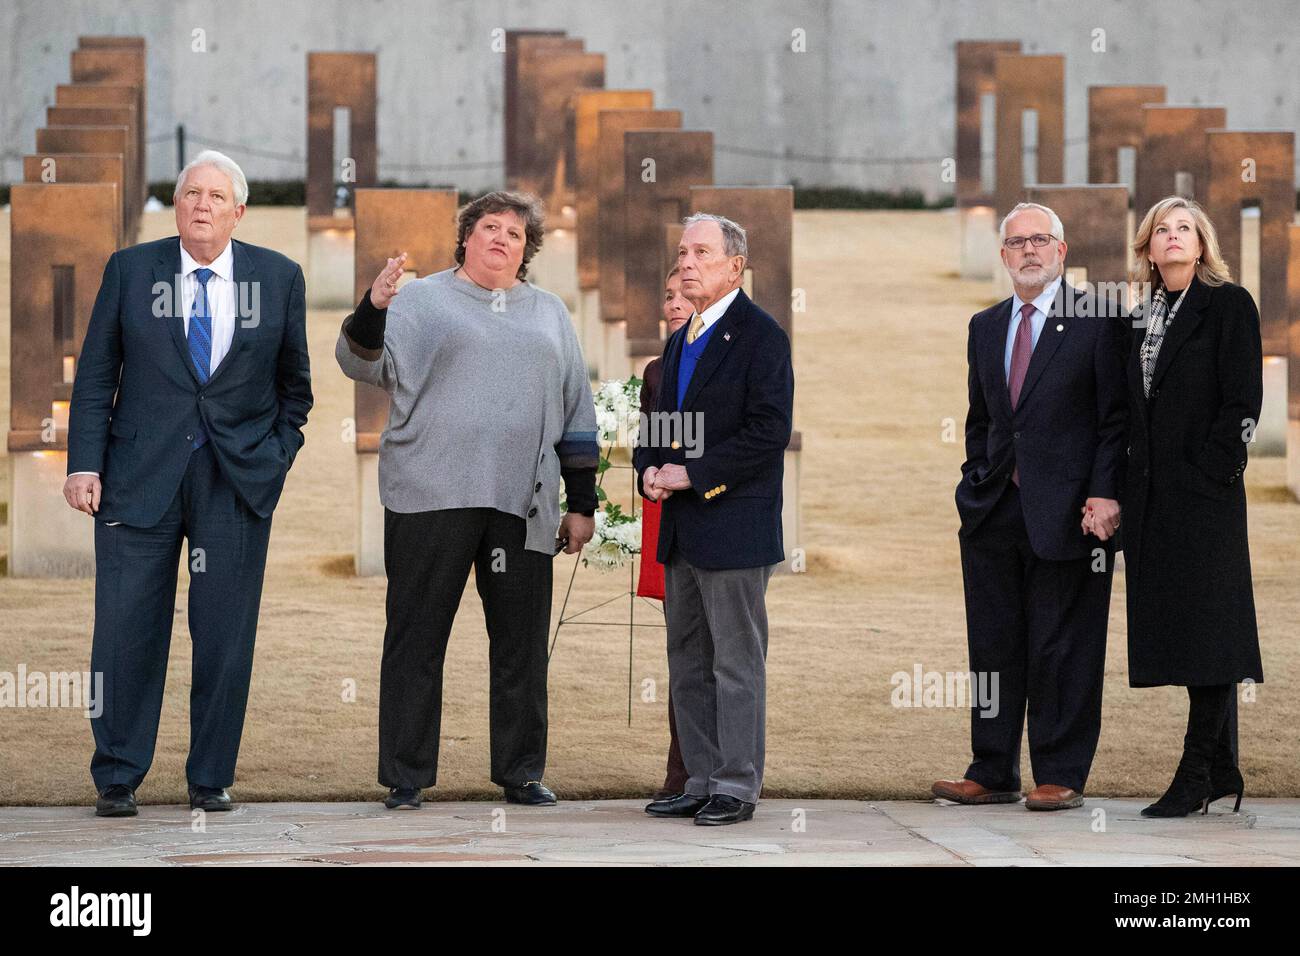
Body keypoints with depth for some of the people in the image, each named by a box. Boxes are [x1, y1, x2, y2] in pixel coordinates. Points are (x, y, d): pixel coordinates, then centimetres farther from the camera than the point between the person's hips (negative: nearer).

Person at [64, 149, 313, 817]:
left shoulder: (279, 278, 7)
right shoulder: (130, 270, 4)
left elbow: (294, 384, 15)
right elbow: (95, 375, 4)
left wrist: (278, 457, 5)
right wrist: (84, 462, -4)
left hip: (239, 480, 1)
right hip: (140, 477, -1)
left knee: (226, 636, 2)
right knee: (127, 630, -3)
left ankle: (211, 778, 13)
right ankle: (117, 779, 7)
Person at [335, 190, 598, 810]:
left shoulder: (549, 315, 17)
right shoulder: (423, 301, 7)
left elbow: (576, 415, 19)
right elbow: (363, 363, -4)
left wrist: (582, 504, 15)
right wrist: (374, 308, -23)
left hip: (521, 503, 3)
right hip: (431, 499, -3)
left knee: (521, 642, 5)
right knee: (416, 638, -1)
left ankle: (520, 771, 15)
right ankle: (406, 776, 3)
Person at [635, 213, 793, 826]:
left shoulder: (760, 335, -9)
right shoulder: (680, 341, 18)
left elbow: (768, 432, -17)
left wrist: (691, 474, -17)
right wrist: (650, 470, 3)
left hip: (734, 528, -9)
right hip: (681, 532, 9)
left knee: (736, 663, -4)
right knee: (688, 664, 12)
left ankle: (737, 786, 0)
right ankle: (701, 782, 19)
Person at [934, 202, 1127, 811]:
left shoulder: (1097, 320, -2)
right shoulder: (985, 327, 16)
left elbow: (1115, 415, -5)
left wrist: (1105, 493, -13)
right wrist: (973, 488, 12)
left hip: (1067, 508, -5)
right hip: (995, 511, 5)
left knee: (1064, 650, -1)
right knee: (993, 646, 7)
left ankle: (1060, 777, 5)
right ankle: (993, 774, 12)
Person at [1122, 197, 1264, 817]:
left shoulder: (1229, 305, -3)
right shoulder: (1143, 316, 16)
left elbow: (1243, 399, -9)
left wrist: (1210, 471, -14)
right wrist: (1135, 484, 9)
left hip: (1205, 487, -7)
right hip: (1155, 496, 7)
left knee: (1205, 625, -7)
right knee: (1181, 625, 7)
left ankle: (1196, 776, -7)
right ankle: (1222, 772, 12)